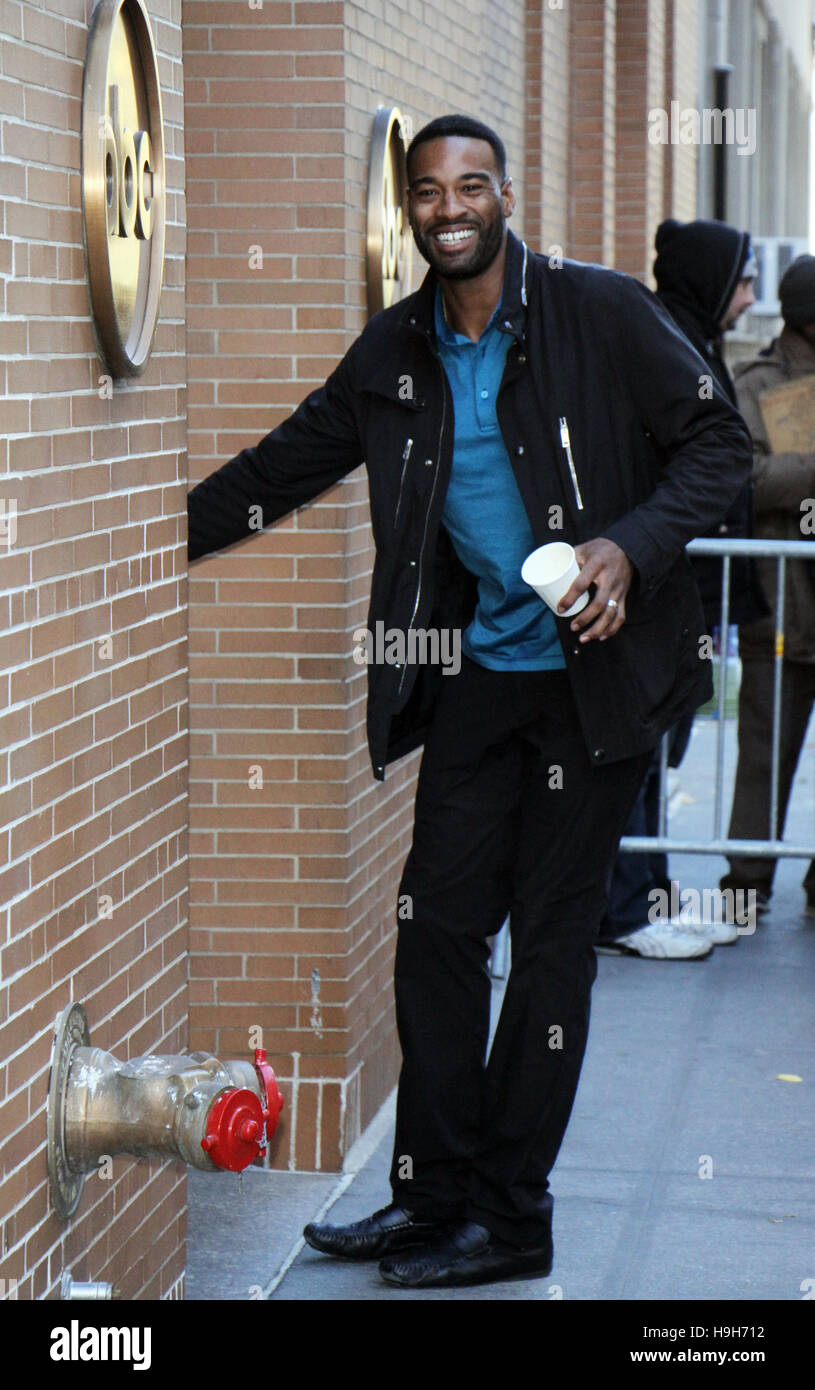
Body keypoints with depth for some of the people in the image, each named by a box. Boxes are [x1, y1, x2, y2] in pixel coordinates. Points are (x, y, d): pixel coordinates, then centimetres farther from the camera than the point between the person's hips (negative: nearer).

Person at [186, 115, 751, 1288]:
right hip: (478, 673, 5)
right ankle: (433, 1195, 16)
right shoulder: (396, 353, 6)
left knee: (550, 939, 0)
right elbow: (284, 467, 15)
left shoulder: (602, 313, -8)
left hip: (594, 673, -5)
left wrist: (631, 545, -21)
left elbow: (719, 443, -6)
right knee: (438, 923, 4)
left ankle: (510, 1221, 9)